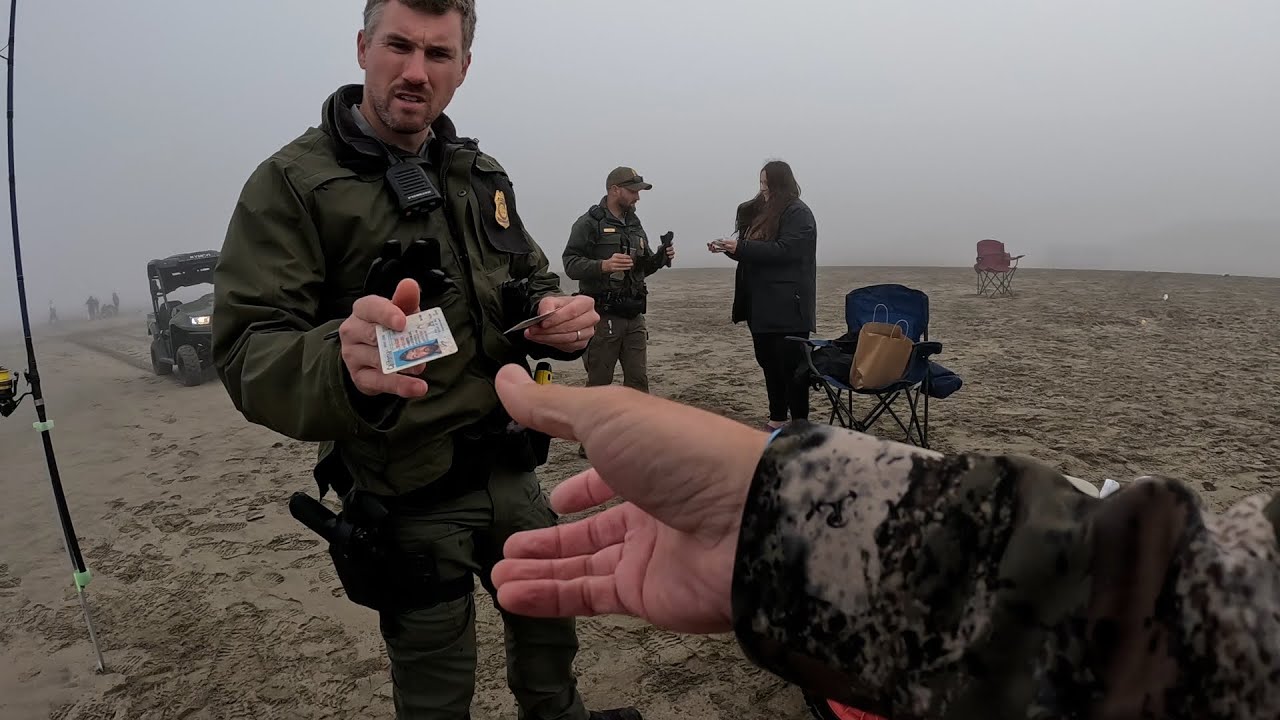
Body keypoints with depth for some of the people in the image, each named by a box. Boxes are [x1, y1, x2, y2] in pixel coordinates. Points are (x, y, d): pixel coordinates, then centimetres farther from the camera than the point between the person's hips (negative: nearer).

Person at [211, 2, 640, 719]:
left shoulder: (483, 175, 7)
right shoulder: (292, 183, -11)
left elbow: (532, 279, 16)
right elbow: (245, 354, -18)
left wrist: (557, 315, -9)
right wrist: (343, 364, -42)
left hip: (512, 472, 5)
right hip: (408, 500, -5)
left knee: (550, 632, 23)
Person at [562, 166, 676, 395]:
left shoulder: (635, 225, 17)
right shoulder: (589, 223, -5)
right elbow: (570, 263, -14)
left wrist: (661, 257, 4)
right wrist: (604, 265, -29)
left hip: (634, 316, 6)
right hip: (602, 317, -6)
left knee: (638, 380, 7)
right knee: (599, 382, 0)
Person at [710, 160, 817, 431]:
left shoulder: (798, 213, -9)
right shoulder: (762, 211, 16)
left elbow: (784, 251, -21)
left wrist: (740, 247, -20)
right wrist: (729, 248, 3)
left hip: (787, 306, -8)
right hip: (761, 305, 9)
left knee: (791, 364, -4)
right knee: (767, 361, 12)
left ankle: (800, 424, 4)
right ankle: (777, 418, 23)